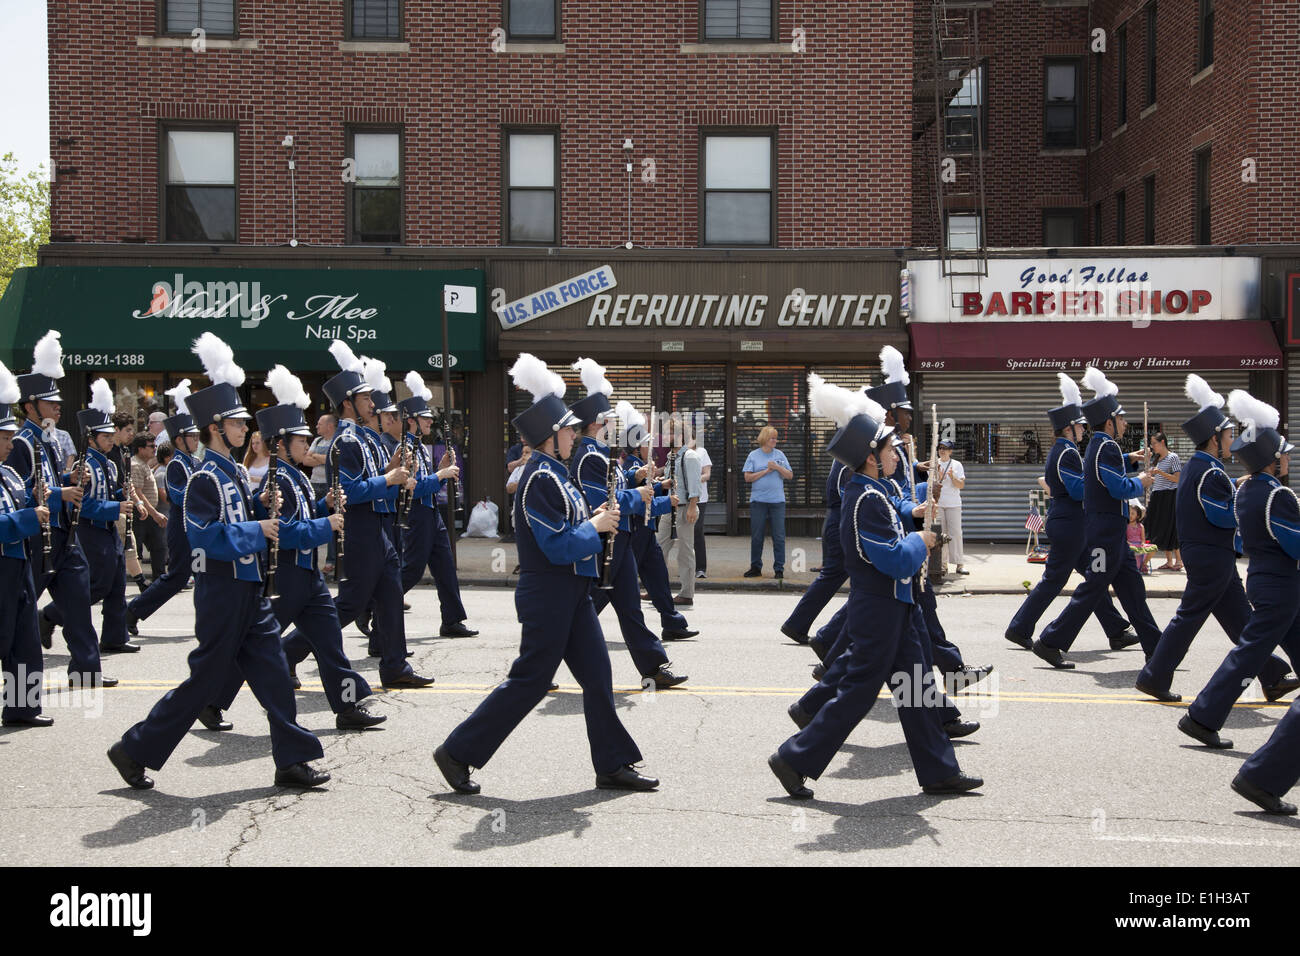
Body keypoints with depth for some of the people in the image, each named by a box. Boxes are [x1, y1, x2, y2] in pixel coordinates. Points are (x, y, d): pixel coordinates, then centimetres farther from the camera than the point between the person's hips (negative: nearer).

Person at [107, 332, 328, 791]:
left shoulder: (236, 473, 13)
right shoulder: (205, 478, -14)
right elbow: (206, 536, -23)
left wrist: (268, 524, 7)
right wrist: (256, 531, -20)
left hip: (250, 591, 9)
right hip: (222, 593, -9)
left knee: (273, 674, 6)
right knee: (206, 680, -1)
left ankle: (293, 760, 11)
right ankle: (135, 750, 13)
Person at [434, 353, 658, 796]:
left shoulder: (554, 474, 12)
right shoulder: (541, 479, -19)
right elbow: (557, 546, -22)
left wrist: (593, 518, 5)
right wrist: (595, 526, -11)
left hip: (570, 593, 10)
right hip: (547, 595, -10)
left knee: (597, 674, 10)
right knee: (530, 680, -2)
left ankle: (613, 766, 17)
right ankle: (458, 751, 9)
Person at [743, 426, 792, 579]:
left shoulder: (780, 455, 9)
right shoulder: (753, 455, 4)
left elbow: (790, 475, 6)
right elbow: (748, 477, -3)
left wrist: (777, 467, -9)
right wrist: (766, 471, -9)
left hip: (777, 500, 1)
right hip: (758, 501, -1)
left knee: (779, 536, -2)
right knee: (756, 536, 4)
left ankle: (779, 569, 4)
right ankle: (755, 568, 15)